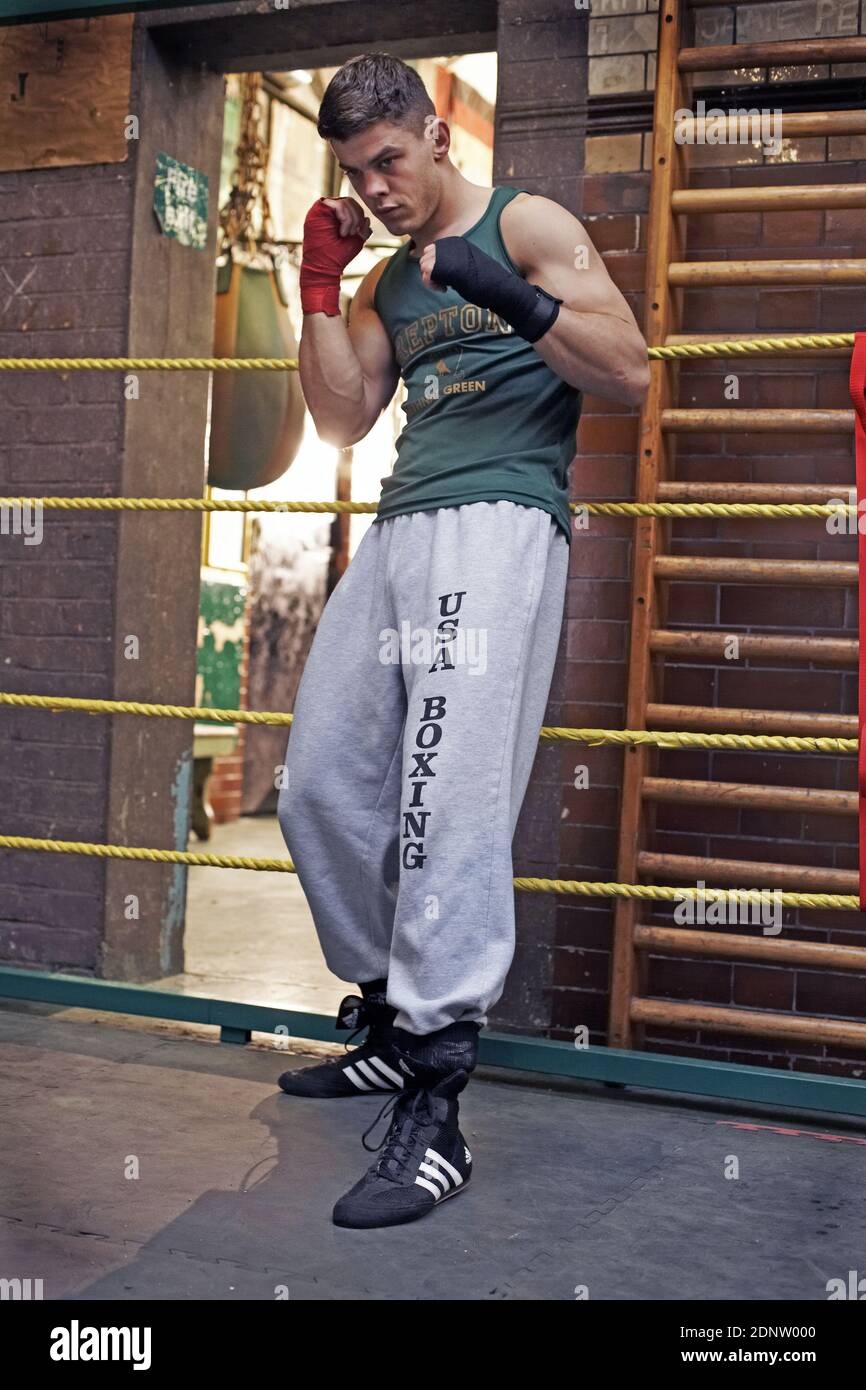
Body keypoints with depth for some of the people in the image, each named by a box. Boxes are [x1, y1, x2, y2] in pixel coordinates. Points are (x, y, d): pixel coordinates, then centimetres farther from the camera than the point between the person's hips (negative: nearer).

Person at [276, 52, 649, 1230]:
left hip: (498, 524, -8)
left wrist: (511, 294, -17)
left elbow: (628, 374, -5)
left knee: (449, 807, -17)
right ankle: (391, 1027, 22)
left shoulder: (526, 228, 4)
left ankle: (436, 1109, -16)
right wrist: (320, 280, 12)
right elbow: (342, 419, 18)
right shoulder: (386, 281, 23)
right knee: (323, 788, 6)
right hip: (399, 534, 8)